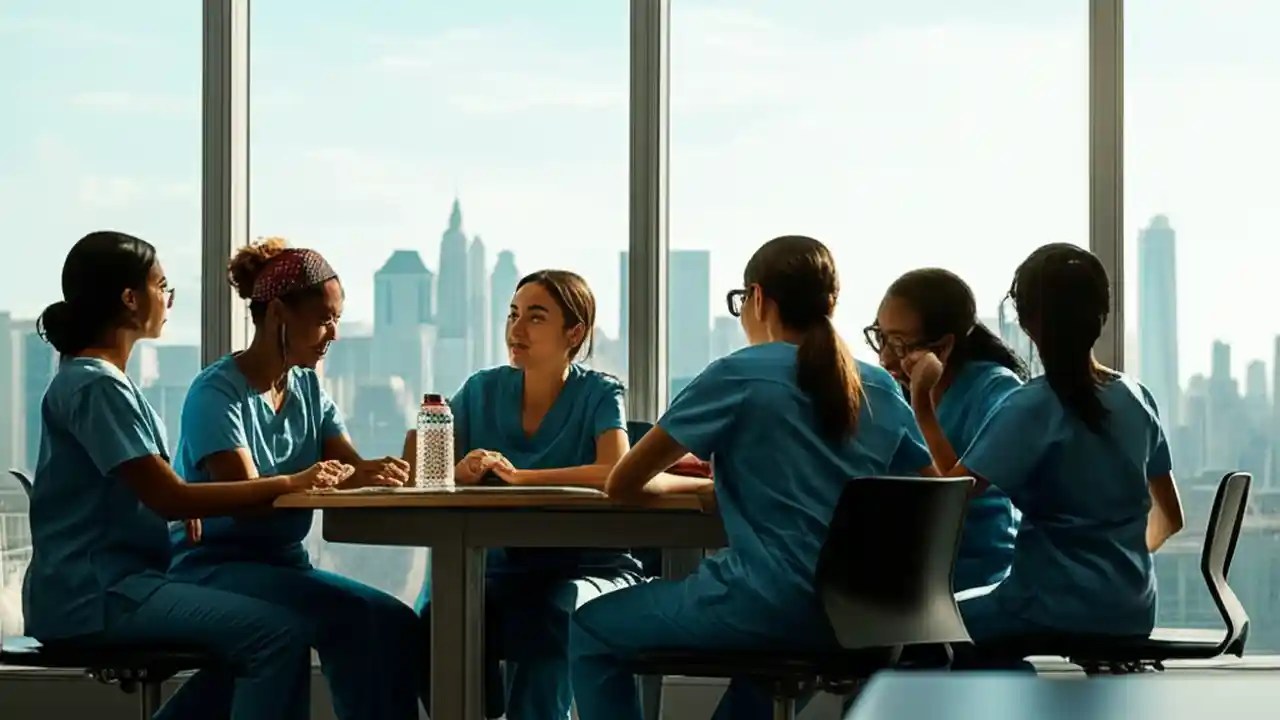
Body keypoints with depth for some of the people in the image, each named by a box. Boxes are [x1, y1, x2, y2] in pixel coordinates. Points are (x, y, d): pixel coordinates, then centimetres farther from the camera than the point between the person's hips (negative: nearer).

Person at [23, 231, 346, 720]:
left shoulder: (102, 380, 17)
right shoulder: (94, 386, -14)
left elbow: (158, 492, 15)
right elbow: (170, 499, -19)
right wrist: (287, 484, -15)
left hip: (110, 582, 10)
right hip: (94, 594, -10)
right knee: (278, 634, -18)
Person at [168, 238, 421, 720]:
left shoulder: (308, 389, 12)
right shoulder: (217, 392, -10)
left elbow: (355, 469, 3)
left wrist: (401, 470, -21)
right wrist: (342, 480, -35)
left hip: (284, 563, 7)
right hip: (216, 567, -6)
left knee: (396, 622, -21)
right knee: (359, 617, -29)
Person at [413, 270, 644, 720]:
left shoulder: (599, 395, -3)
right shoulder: (481, 391, 8)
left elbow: (617, 473, -22)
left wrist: (520, 477, -30)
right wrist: (461, 474, -22)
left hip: (589, 568, -3)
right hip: (504, 570, 3)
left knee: (549, 614, -36)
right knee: (437, 612, -27)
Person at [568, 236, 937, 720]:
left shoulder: (739, 375, -3)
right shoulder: (880, 388, 10)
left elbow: (623, 484, 0)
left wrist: (698, 484, 20)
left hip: (771, 607, -6)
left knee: (592, 628, 15)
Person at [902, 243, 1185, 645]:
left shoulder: (1031, 408, -15)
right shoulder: (1136, 397, 5)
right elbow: (1169, 517, 12)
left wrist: (922, 402, -11)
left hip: (1058, 611, -7)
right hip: (1133, 612, 7)